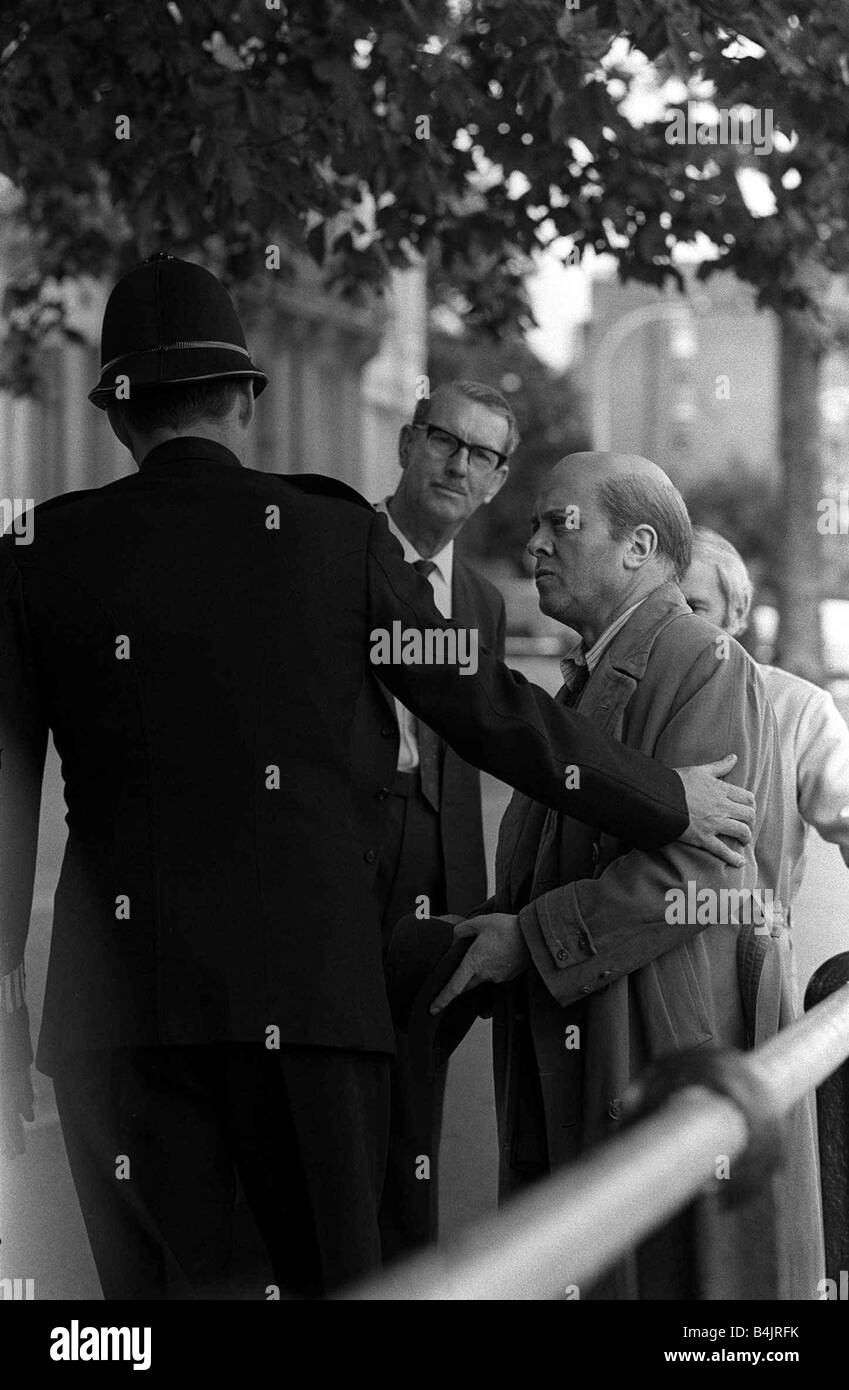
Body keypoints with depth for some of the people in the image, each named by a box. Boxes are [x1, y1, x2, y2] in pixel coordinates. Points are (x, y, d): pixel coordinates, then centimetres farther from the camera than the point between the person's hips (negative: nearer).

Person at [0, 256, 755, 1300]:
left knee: (159, 1280, 3)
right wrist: (663, 802, 20)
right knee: (335, 1275, 7)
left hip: (119, 1006, 0)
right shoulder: (334, 530, 4)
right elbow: (483, 708, 8)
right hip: (309, 982, 0)